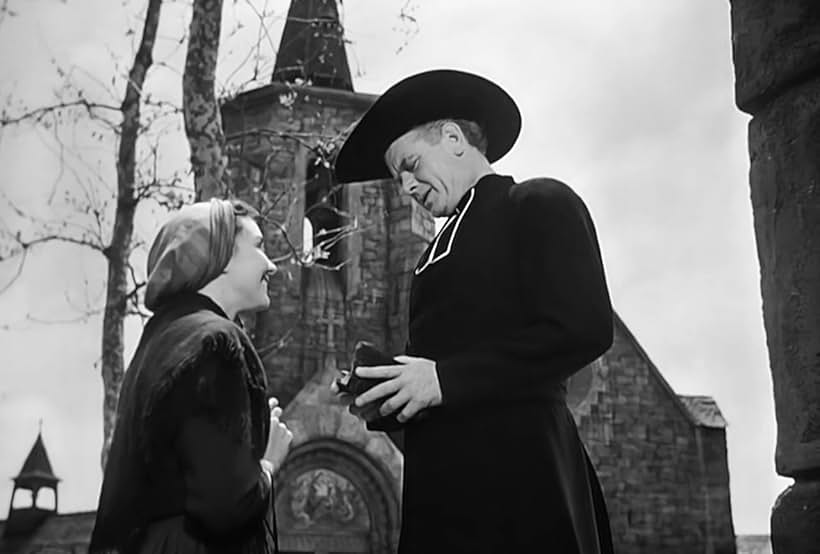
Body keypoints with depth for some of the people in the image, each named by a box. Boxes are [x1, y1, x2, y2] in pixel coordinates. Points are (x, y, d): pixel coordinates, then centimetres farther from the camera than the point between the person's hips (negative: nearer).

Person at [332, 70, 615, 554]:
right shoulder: (442, 246, 23)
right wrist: (384, 398, 0)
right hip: (441, 480, 7)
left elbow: (585, 329, -13)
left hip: (514, 476, -6)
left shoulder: (542, 203, 1)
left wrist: (445, 378, -14)